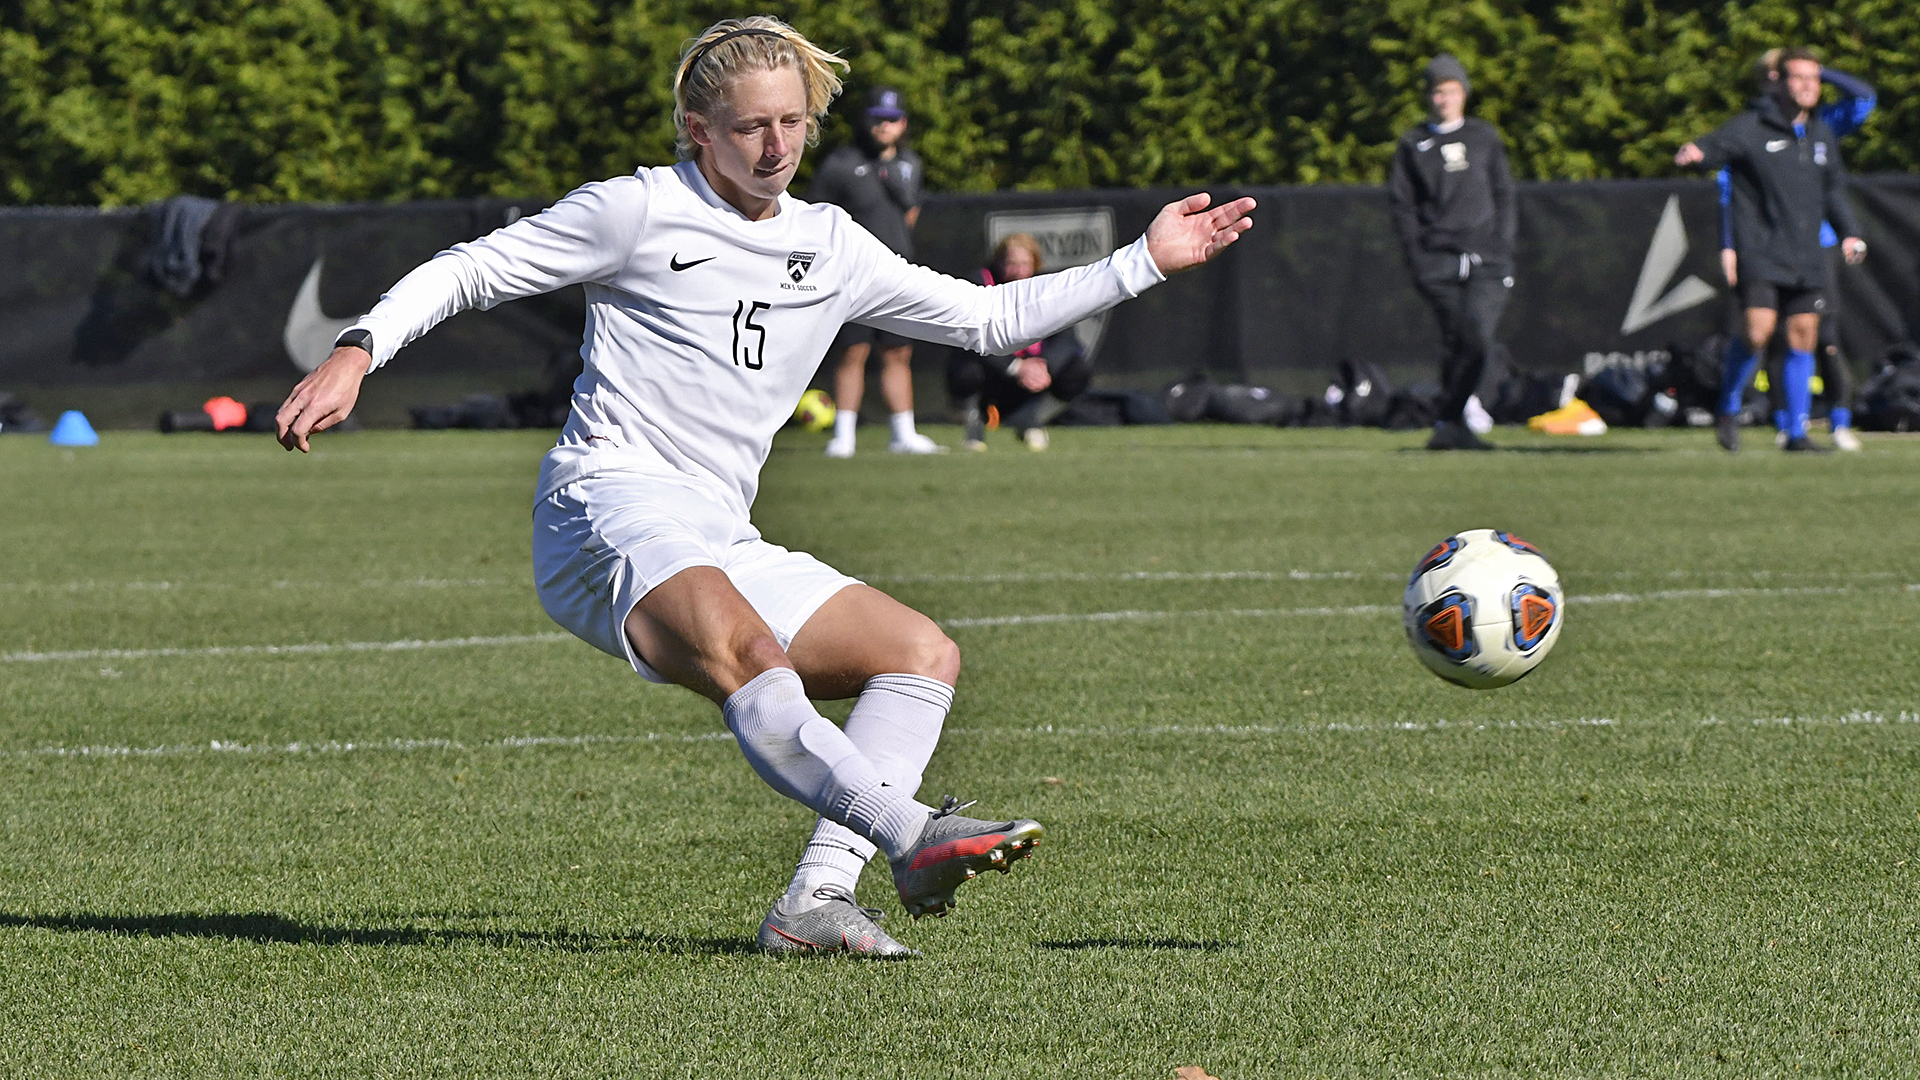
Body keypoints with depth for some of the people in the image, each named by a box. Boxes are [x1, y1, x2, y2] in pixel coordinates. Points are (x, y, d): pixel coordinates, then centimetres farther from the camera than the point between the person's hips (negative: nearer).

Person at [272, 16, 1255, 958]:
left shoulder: (830, 247, 17)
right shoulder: (640, 212, 0)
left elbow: (989, 319, 26)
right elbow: (470, 271, 3)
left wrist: (1144, 263, 21)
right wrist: (358, 349, -12)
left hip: (722, 547, 8)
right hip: (608, 510, -8)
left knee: (924, 655, -3)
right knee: (749, 658, -35)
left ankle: (816, 900, -16)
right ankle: (912, 838, -52)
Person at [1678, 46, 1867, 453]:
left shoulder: (1820, 134, 15)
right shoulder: (1752, 128, -5)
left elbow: (1834, 187, 27)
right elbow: (1720, 144, -21)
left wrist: (1849, 232, 17)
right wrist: (1696, 152, -44)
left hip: (1807, 258, 6)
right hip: (1760, 253, -6)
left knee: (1803, 336, 4)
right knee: (1757, 331, -17)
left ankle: (1797, 432, 12)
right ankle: (1728, 411, 6)